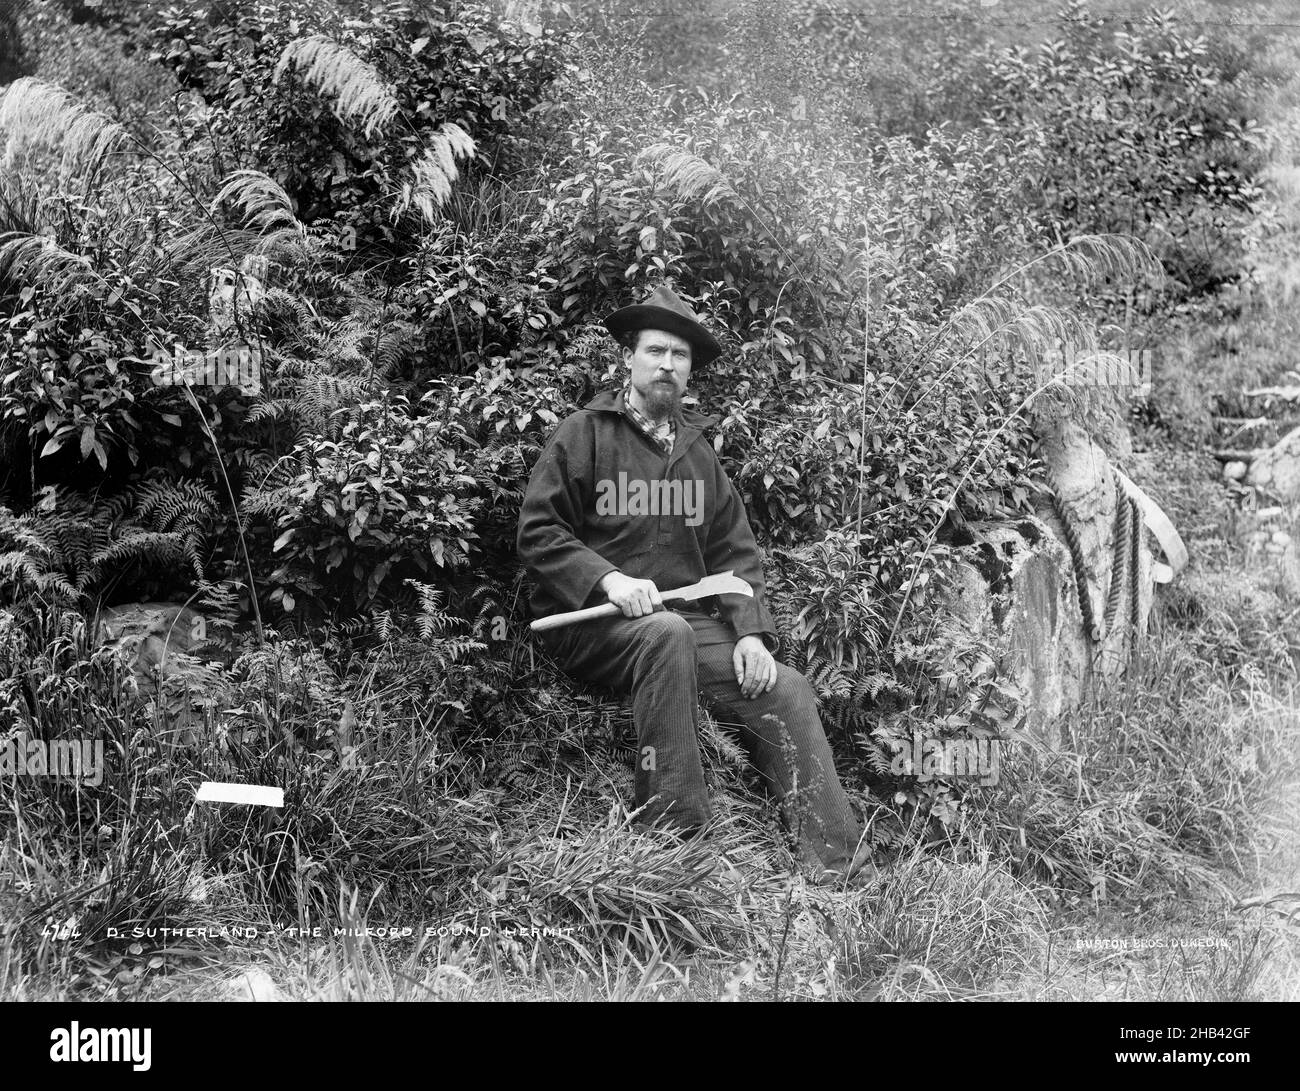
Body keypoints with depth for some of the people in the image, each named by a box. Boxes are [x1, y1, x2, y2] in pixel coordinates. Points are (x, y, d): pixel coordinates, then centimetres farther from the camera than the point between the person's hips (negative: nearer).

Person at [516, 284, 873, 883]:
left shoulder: (699, 452, 17)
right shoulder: (583, 435, 1)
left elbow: (735, 552, 12)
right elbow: (537, 533, -5)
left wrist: (750, 631, -5)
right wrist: (607, 578, -20)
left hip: (689, 619, 5)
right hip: (589, 622, -5)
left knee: (787, 692, -17)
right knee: (666, 634, -37)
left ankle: (840, 864, -22)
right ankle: (673, 831, -35)